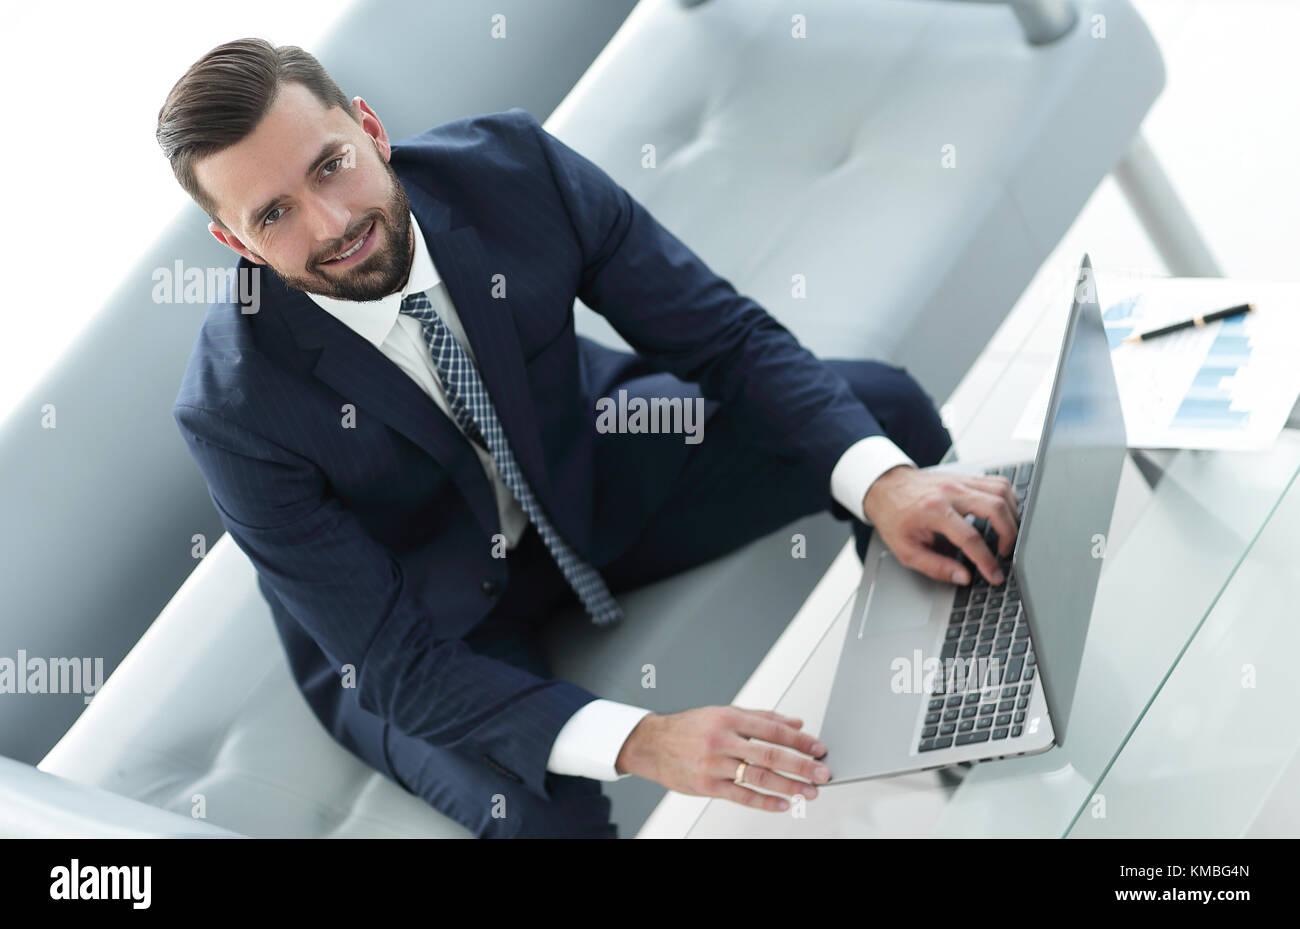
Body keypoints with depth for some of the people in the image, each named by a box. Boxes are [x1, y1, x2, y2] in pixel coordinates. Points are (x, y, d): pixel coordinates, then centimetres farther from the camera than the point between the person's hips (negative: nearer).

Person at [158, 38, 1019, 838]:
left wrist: (884, 484, -33)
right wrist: (640, 743, -43)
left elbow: (726, 337, -16)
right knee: (547, 814, -33)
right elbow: (399, 666, -30)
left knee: (886, 406, -11)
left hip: (589, 478, 4)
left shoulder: (511, 163, -24)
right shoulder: (238, 408, -31)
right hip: (436, 620, -4)